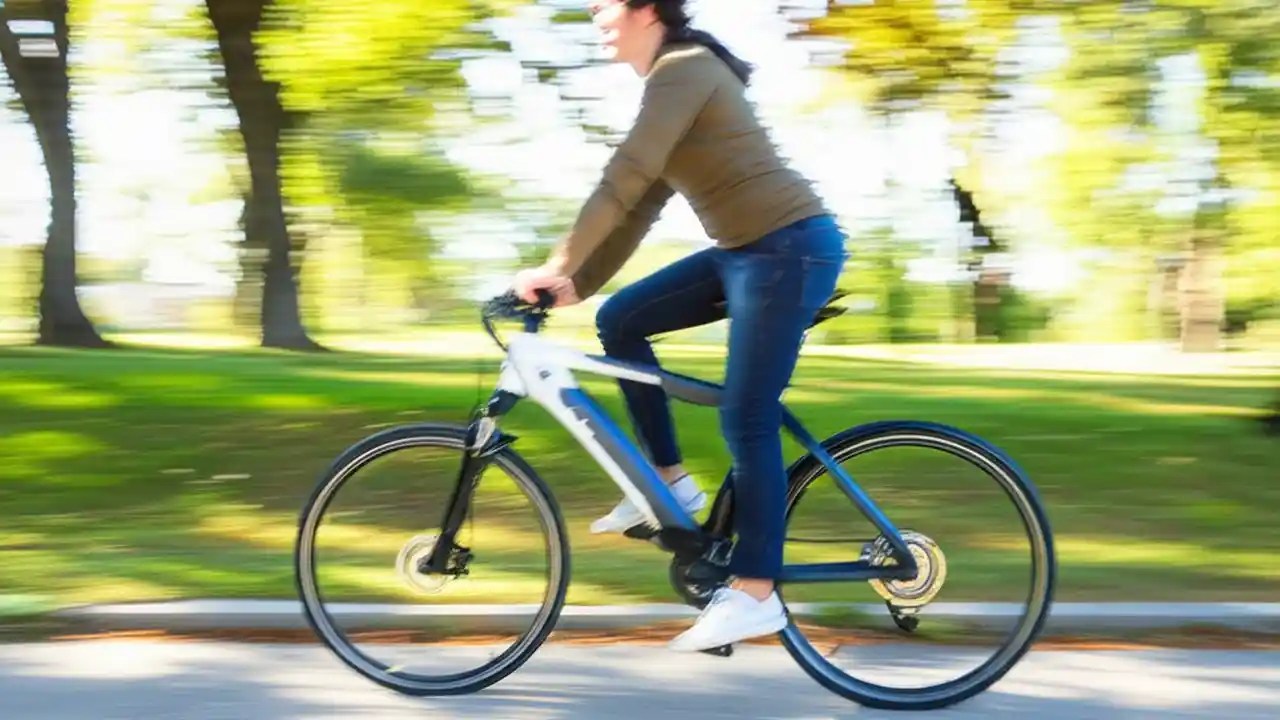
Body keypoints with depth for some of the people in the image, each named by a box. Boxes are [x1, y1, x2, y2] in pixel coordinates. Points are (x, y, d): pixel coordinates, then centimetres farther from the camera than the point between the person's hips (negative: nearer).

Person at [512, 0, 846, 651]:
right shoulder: (671, 78, 18)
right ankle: (670, 480, 14)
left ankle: (756, 594, -1)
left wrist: (557, 265, -19)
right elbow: (641, 201, 17)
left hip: (790, 246, -10)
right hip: (746, 250, 10)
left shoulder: (684, 69, -13)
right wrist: (579, 283, 11)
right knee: (619, 321, 8)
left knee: (747, 423, -8)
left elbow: (622, 182, -21)